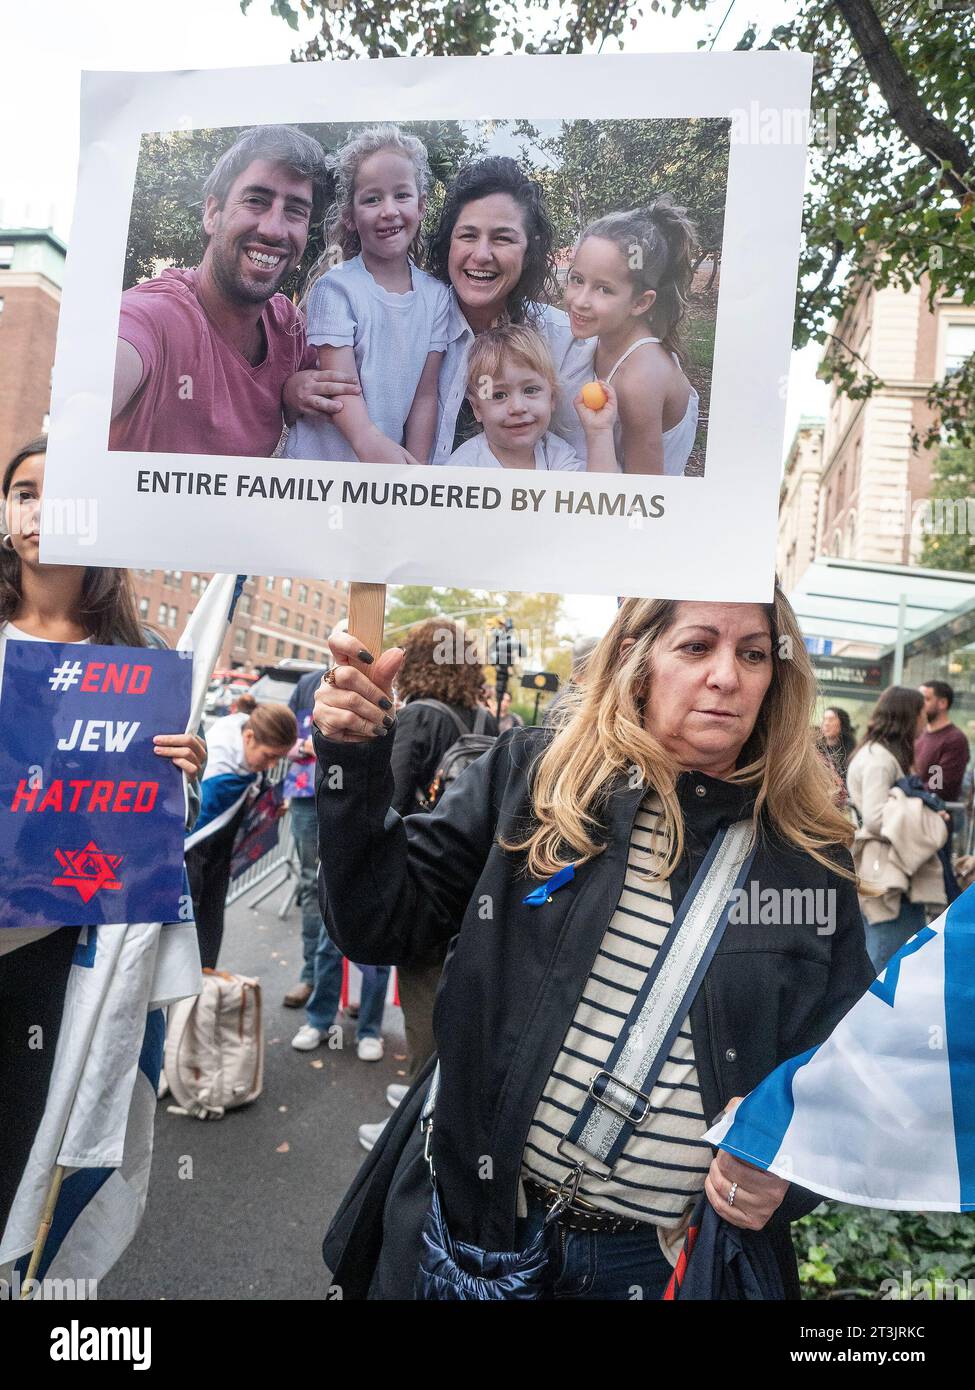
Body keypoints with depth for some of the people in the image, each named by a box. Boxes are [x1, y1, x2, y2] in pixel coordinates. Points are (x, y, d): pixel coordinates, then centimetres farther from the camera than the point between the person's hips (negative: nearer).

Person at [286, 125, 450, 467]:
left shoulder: (436, 295, 1)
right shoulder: (334, 287, -11)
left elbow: (425, 393, -2)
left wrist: (417, 469, -11)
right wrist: (369, 442, -40)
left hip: (395, 464, 4)